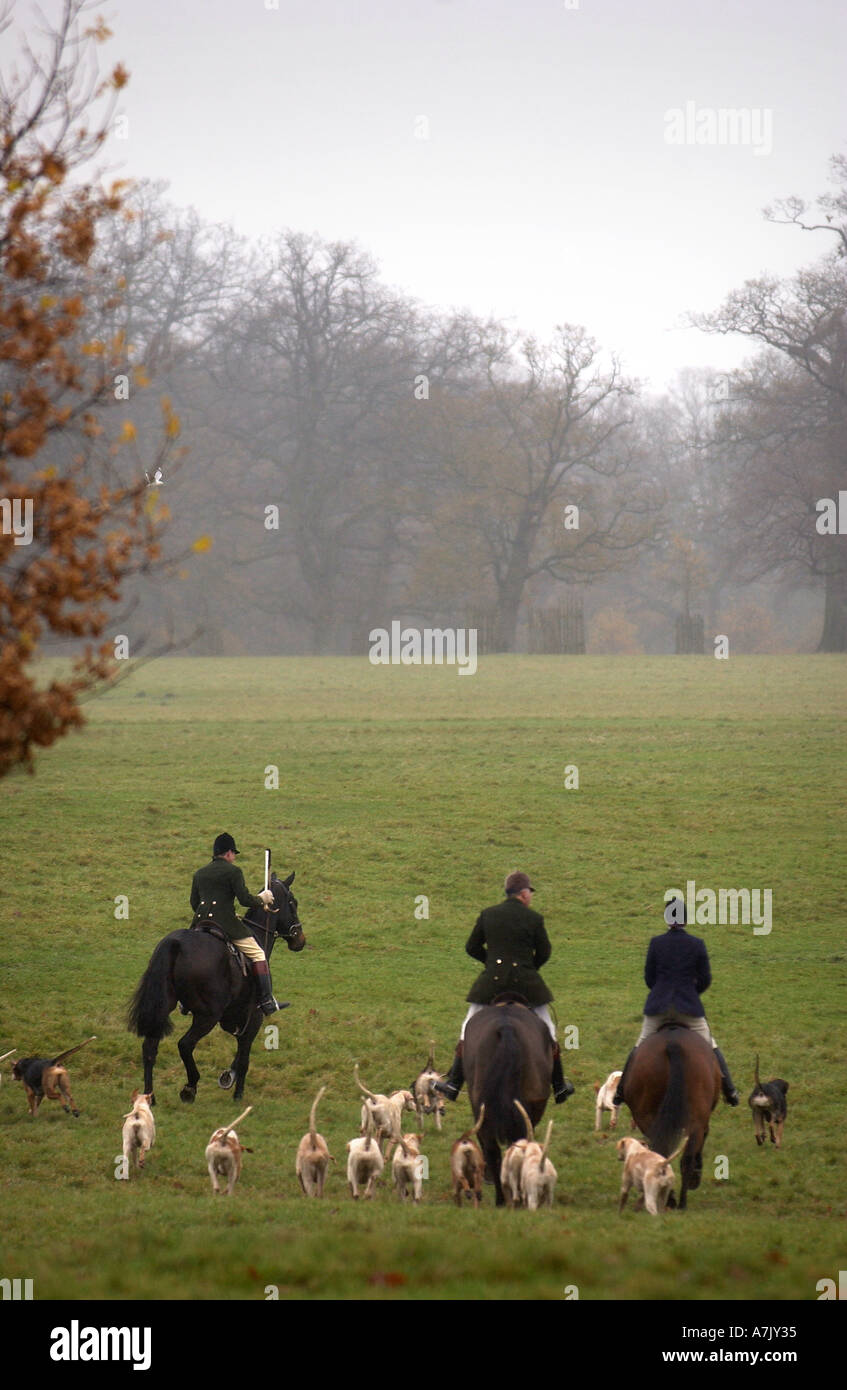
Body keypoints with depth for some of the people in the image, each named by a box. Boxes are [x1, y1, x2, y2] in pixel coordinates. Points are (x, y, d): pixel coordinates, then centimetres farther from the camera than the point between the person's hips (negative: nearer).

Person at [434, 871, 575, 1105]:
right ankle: (559, 1086, 21)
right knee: (545, 1029, 15)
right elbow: (544, 953, 2)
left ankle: (454, 1083, 5)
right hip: (526, 982, -1)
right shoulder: (534, 919, -4)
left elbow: (472, 948, 7)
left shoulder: (487, 915, 1)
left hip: (491, 981, 1)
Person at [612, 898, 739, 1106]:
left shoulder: (655, 943, -4)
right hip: (689, 1007, -1)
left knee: (640, 1047, 16)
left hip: (657, 1006, 1)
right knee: (710, 1047, 13)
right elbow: (705, 980, 1)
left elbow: (649, 978, 2)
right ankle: (729, 1091, 9)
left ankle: (621, 1091, 17)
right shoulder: (697, 945, -5)